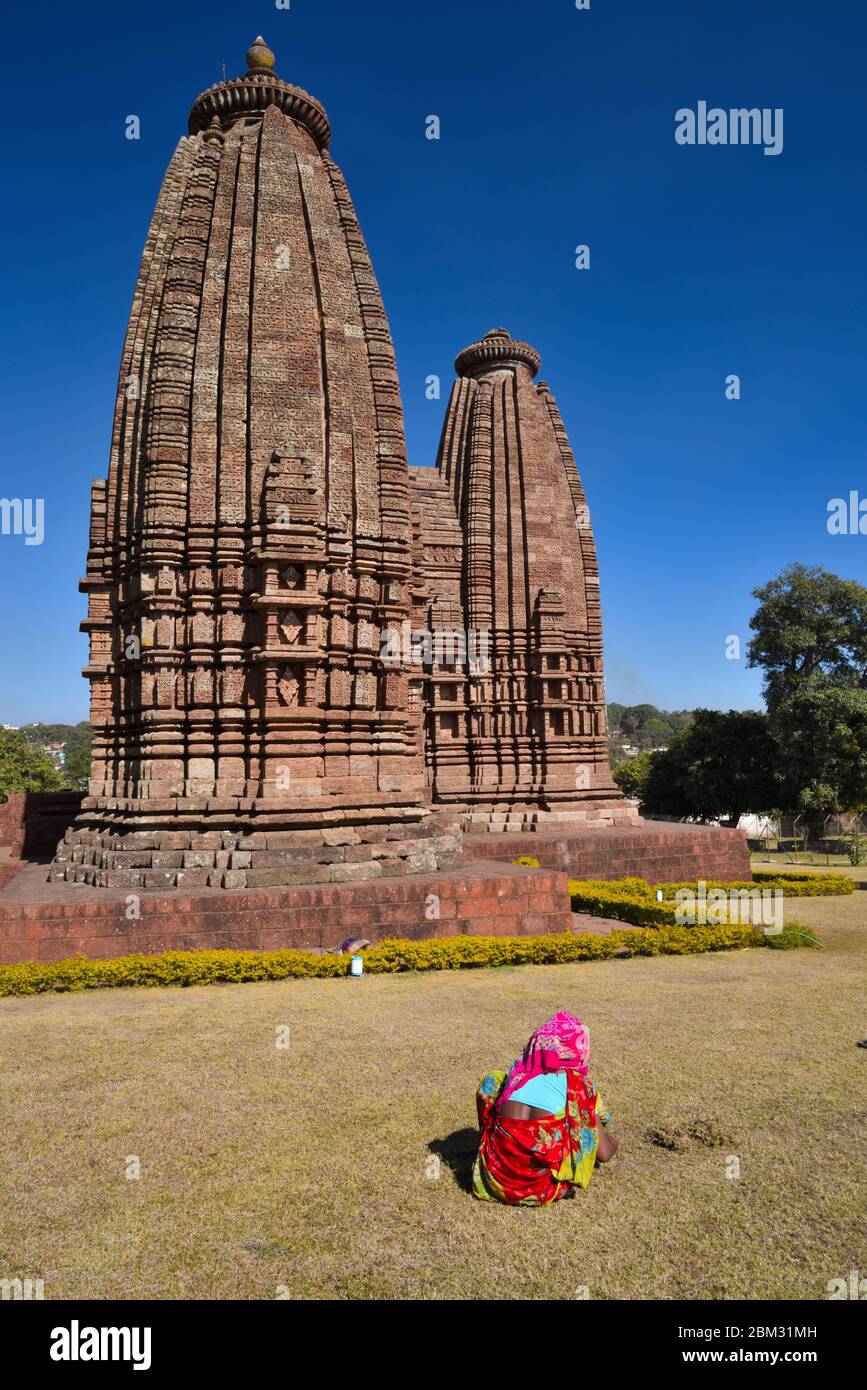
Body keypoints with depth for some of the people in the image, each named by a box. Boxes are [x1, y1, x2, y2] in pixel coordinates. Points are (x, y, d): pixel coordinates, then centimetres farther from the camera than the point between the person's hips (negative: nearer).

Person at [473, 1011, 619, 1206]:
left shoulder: (518, 1069, 9)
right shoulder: (578, 1083, 1)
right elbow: (604, 1154, 6)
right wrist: (613, 1142, 31)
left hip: (497, 1177, 2)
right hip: (543, 1189, -1)